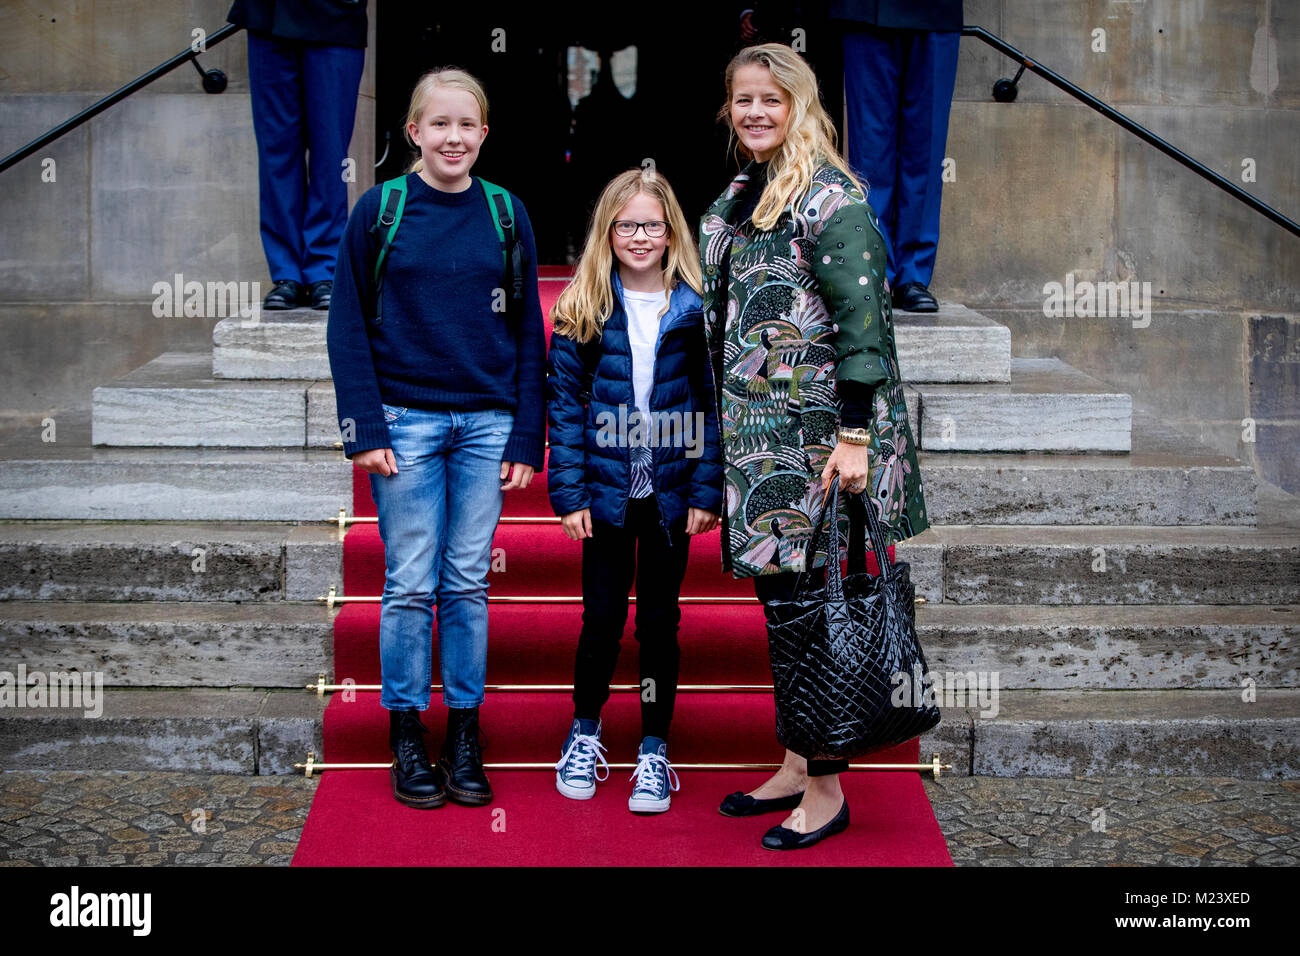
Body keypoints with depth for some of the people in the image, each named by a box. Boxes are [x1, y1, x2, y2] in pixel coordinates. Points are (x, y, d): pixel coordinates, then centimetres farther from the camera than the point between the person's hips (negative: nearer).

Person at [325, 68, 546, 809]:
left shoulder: (507, 214, 6)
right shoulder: (379, 210, 1)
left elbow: (529, 330, 8)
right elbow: (349, 325, 0)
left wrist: (527, 440, 2)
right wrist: (364, 429, -9)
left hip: (487, 423, 2)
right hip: (406, 420, -2)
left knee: (468, 584, 6)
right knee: (411, 586, 2)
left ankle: (465, 740, 16)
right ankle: (407, 740, 14)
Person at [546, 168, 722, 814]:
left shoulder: (695, 309, -1)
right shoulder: (583, 309, -1)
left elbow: (711, 405, -1)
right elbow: (565, 403, -1)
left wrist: (706, 492, -6)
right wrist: (569, 492, -7)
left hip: (670, 491, 0)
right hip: (607, 489, 0)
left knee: (660, 620, 9)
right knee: (602, 616, 6)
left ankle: (654, 751, 20)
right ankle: (585, 731, 29)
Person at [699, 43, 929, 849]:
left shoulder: (830, 197, -11)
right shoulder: (740, 196, 15)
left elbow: (862, 319, -17)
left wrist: (855, 435, -21)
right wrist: (722, 431, 21)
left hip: (818, 437, -8)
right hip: (759, 435, 8)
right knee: (780, 598, 13)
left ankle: (827, 790, 7)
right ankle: (797, 766, 25)